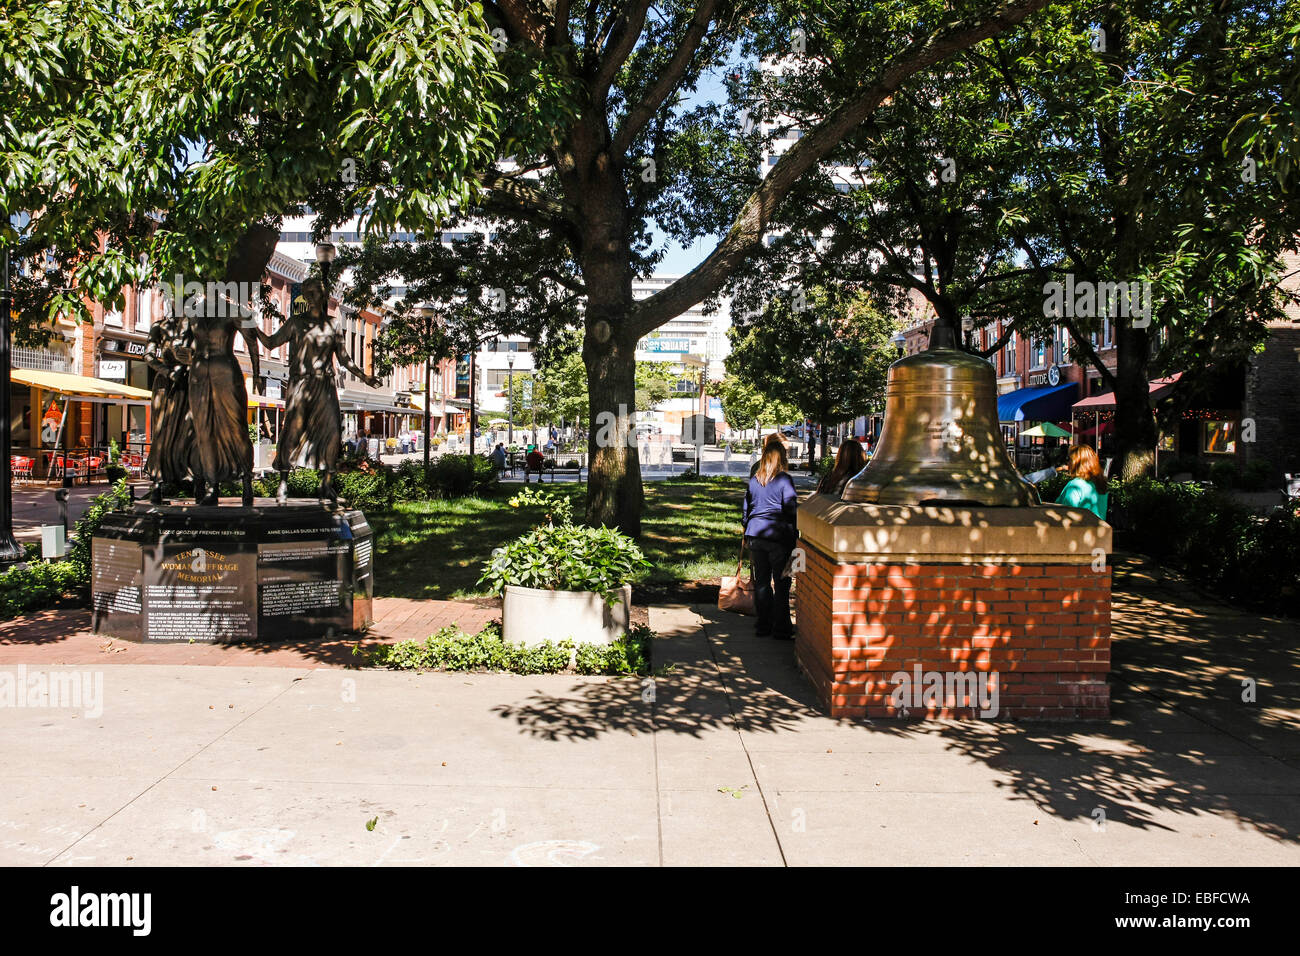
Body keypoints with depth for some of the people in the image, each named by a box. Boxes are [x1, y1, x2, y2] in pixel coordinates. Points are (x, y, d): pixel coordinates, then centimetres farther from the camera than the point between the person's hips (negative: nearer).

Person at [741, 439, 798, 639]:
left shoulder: (754, 480, 9)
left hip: (756, 535, 5)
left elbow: (745, 509, 15)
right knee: (781, 583, 2)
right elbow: (791, 509, -11)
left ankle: (763, 625, 16)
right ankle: (780, 628, 4)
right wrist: (796, 533, -2)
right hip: (778, 536, -5)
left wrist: (747, 533, 24)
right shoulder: (784, 480, -8)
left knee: (761, 581, 11)